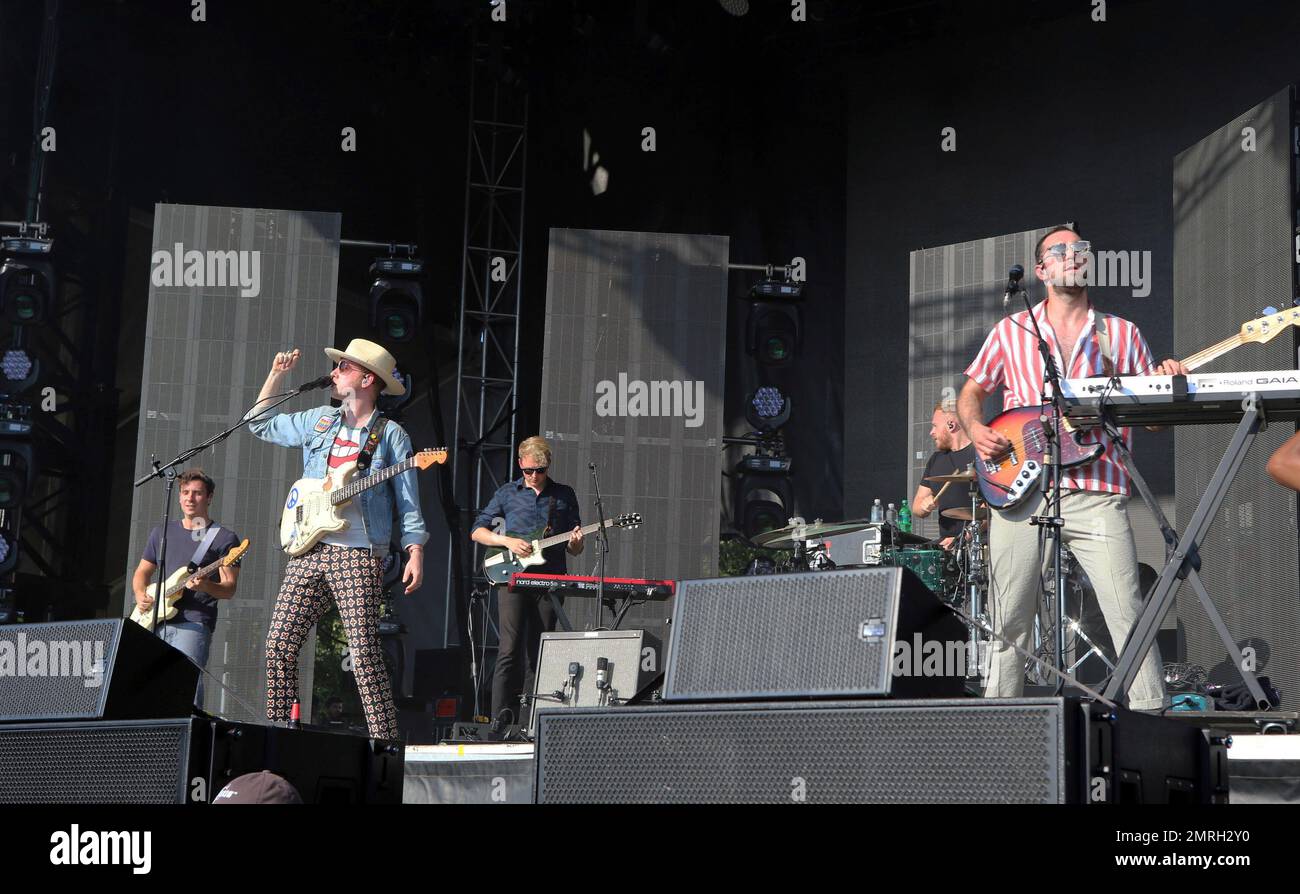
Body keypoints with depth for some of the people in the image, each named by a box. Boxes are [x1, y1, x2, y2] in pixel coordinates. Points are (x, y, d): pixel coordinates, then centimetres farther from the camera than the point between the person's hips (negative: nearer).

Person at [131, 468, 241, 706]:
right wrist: (140, 595, 5)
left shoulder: (224, 538, 5)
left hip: (194, 623, -5)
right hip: (154, 621, 5)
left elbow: (229, 589, 0)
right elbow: (142, 572, 26)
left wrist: (205, 586, -21)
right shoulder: (161, 532, 20)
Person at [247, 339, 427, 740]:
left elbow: (408, 503, 0)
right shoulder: (318, 421, 17)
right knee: (279, 645, 1)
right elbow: (261, 423, 30)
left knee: (365, 655, -12)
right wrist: (278, 374, 21)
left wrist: (415, 553, -10)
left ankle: (386, 744, -9)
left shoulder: (390, 435, 2)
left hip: (359, 556, -5)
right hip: (308, 551, 5)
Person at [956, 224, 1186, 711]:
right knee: (1009, 622, 5)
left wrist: (1166, 383, -9)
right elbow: (970, 392, 17)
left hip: (1096, 494, 0)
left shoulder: (1123, 334, 12)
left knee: (1128, 614, -9)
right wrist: (976, 429, -3)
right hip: (1021, 491, 1)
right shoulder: (1011, 331, 11)